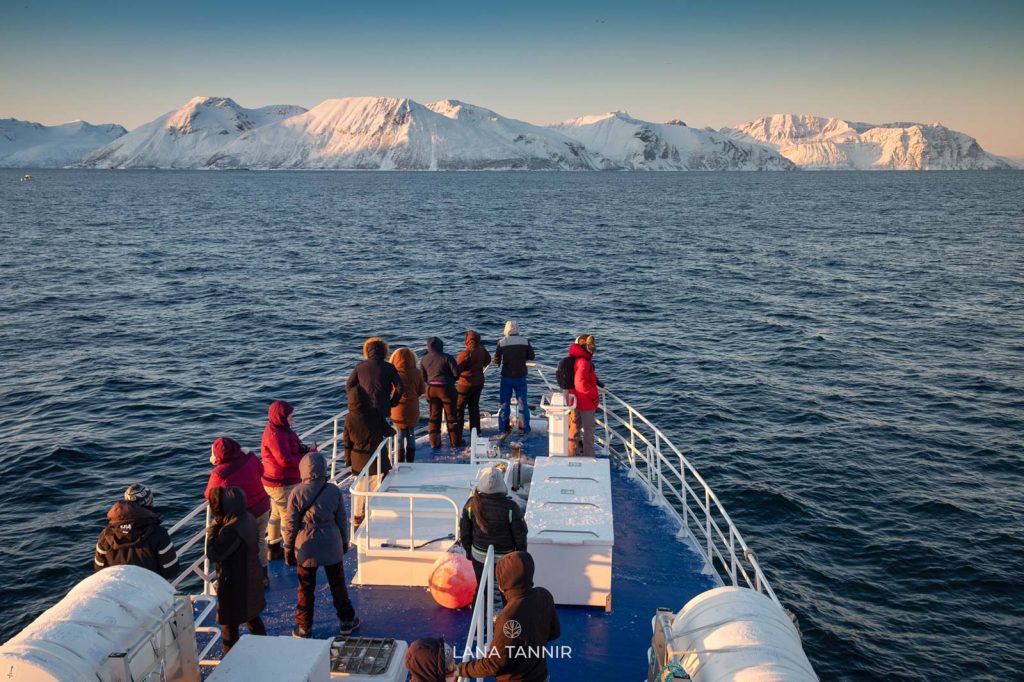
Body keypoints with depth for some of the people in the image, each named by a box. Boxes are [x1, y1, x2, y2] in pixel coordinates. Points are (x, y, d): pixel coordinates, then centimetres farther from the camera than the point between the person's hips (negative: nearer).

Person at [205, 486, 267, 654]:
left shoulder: (231, 529, -31)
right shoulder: (248, 518, -3)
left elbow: (213, 555, -23)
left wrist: (212, 529, -17)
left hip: (235, 584, -9)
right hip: (252, 579, 9)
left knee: (229, 624, 8)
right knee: (252, 616, 26)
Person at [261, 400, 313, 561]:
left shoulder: (279, 430, 6)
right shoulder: (275, 435, -26)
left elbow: (291, 449, 13)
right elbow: (286, 460, -29)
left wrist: (305, 450, -6)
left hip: (277, 483, 11)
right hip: (282, 485, -11)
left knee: (276, 515, 23)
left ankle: (273, 549, 38)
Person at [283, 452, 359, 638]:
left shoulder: (297, 493, -13)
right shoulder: (334, 491, -8)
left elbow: (291, 524, -7)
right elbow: (341, 519, 1)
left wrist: (288, 548, 4)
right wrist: (344, 541, 16)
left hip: (306, 548, -1)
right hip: (331, 546, 2)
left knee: (306, 588, 12)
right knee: (338, 584, 17)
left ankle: (304, 627, 22)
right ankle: (347, 620, 27)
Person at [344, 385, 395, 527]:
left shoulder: (349, 418, -10)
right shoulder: (375, 414, -11)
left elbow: (347, 441, -2)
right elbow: (387, 431, -2)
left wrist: (348, 459, 10)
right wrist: (393, 431, 22)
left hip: (359, 459, 1)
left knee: (359, 486, 15)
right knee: (378, 486, 13)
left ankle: (356, 517, 25)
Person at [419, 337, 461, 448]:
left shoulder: (424, 360, -1)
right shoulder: (447, 358, -14)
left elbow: (423, 377, 5)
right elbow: (457, 373, -15)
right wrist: (451, 378, 6)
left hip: (431, 389, 4)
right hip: (446, 389, -4)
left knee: (434, 416, 13)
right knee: (451, 416, 8)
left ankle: (434, 442, 15)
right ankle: (456, 441, 15)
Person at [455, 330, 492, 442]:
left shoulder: (466, 354, -24)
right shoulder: (482, 351, -4)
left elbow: (456, 369, -18)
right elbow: (487, 361, 15)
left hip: (466, 383, -7)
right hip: (479, 382, 7)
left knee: (458, 408, 3)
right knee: (474, 406, 17)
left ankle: (457, 434, 1)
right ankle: (475, 432, 21)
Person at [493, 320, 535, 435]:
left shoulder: (501, 342, -7)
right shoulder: (525, 341, -4)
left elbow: (496, 360, -4)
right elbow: (531, 356, 3)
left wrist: (498, 362, 18)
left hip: (506, 377, -1)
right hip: (520, 376, 1)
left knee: (505, 403, 8)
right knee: (523, 403, 10)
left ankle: (502, 429, 11)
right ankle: (526, 428, 12)